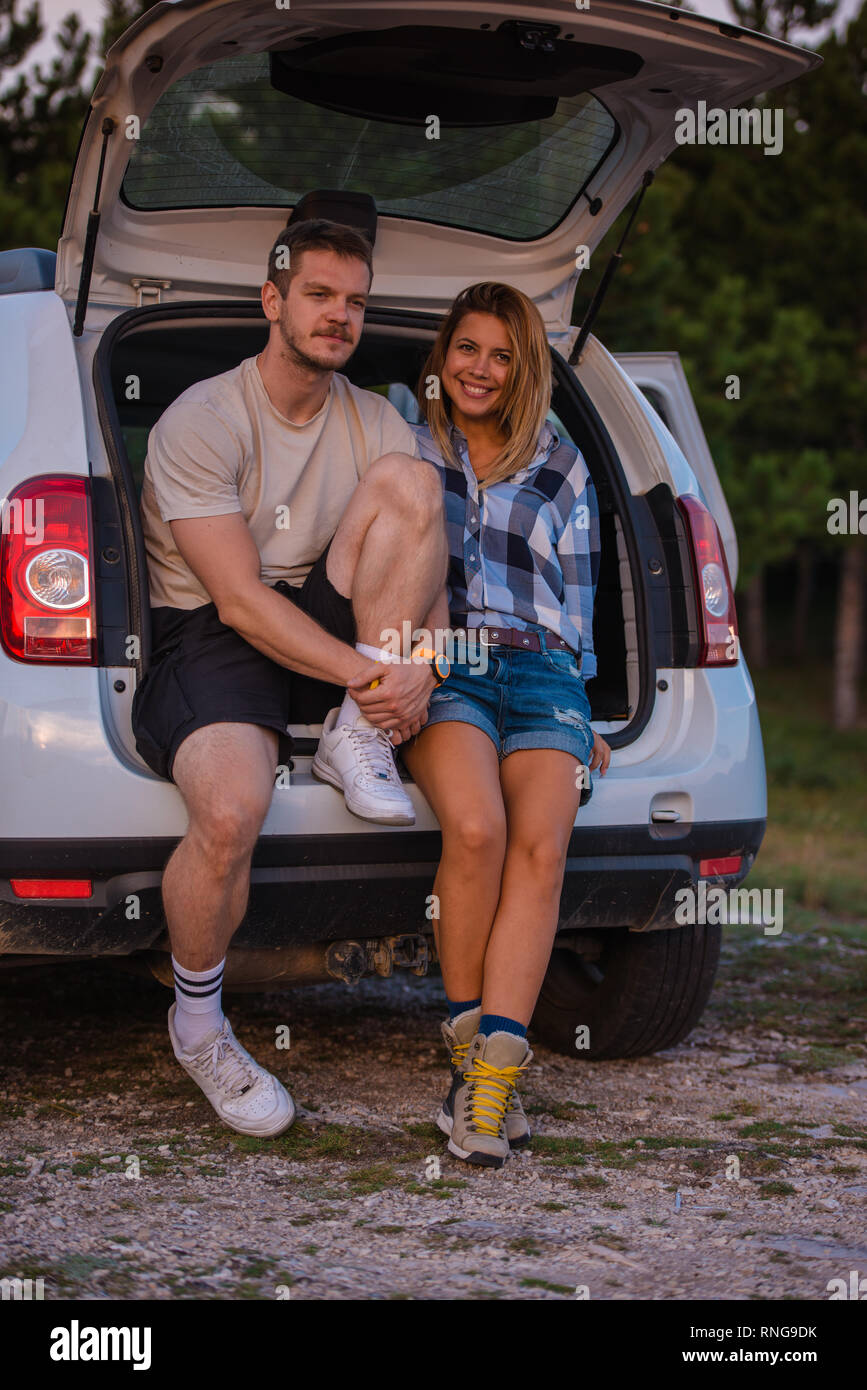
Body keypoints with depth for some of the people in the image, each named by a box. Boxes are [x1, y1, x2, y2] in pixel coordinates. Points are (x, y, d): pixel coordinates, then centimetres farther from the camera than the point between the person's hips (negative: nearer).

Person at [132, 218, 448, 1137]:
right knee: (231, 812, -37)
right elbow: (240, 599, -18)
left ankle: (356, 742, -16)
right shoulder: (201, 422, -10)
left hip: (330, 632, 5)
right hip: (208, 643, -5)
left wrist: (420, 667, -19)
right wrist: (367, 674, -26)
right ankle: (197, 1020, -7)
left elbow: (425, 573, 3)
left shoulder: (376, 423, 8)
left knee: (407, 481, -18)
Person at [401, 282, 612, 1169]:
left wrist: (577, 711, 14)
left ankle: (495, 1068, -33)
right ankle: (468, 1055, -21)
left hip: (539, 671, 2)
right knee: (476, 829, -32)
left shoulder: (561, 470, 22)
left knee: (539, 844, -28)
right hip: (438, 664, -2)